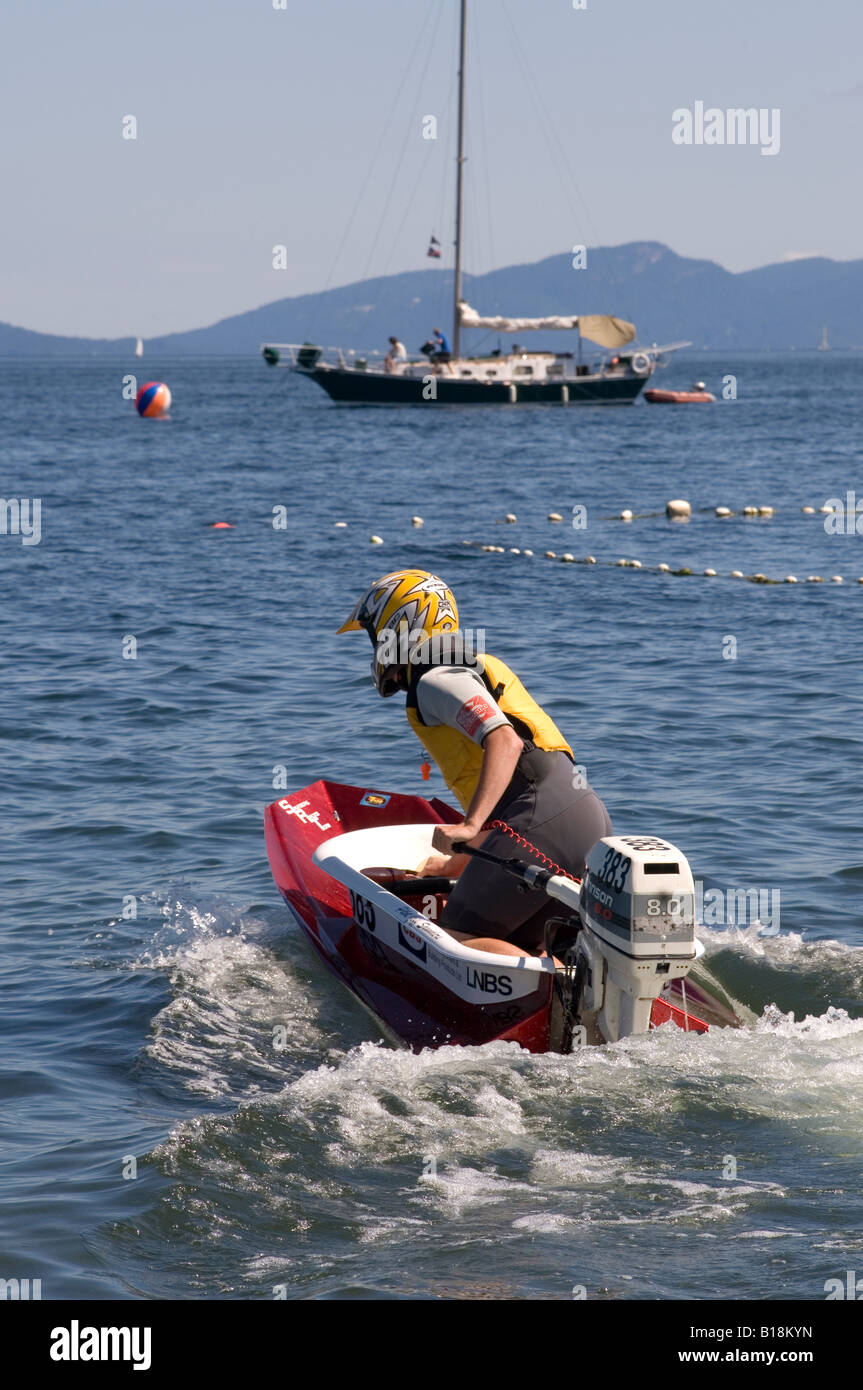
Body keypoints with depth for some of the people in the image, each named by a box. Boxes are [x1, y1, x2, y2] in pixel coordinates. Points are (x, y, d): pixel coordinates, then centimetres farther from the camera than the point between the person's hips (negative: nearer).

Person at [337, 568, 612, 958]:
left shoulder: (436, 681, -2)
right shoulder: (476, 666, 28)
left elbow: (505, 742, -19)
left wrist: (470, 827, -29)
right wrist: (461, 861, 38)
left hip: (542, 821, -9)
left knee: (455, 940, -6)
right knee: (516, 947, 15)